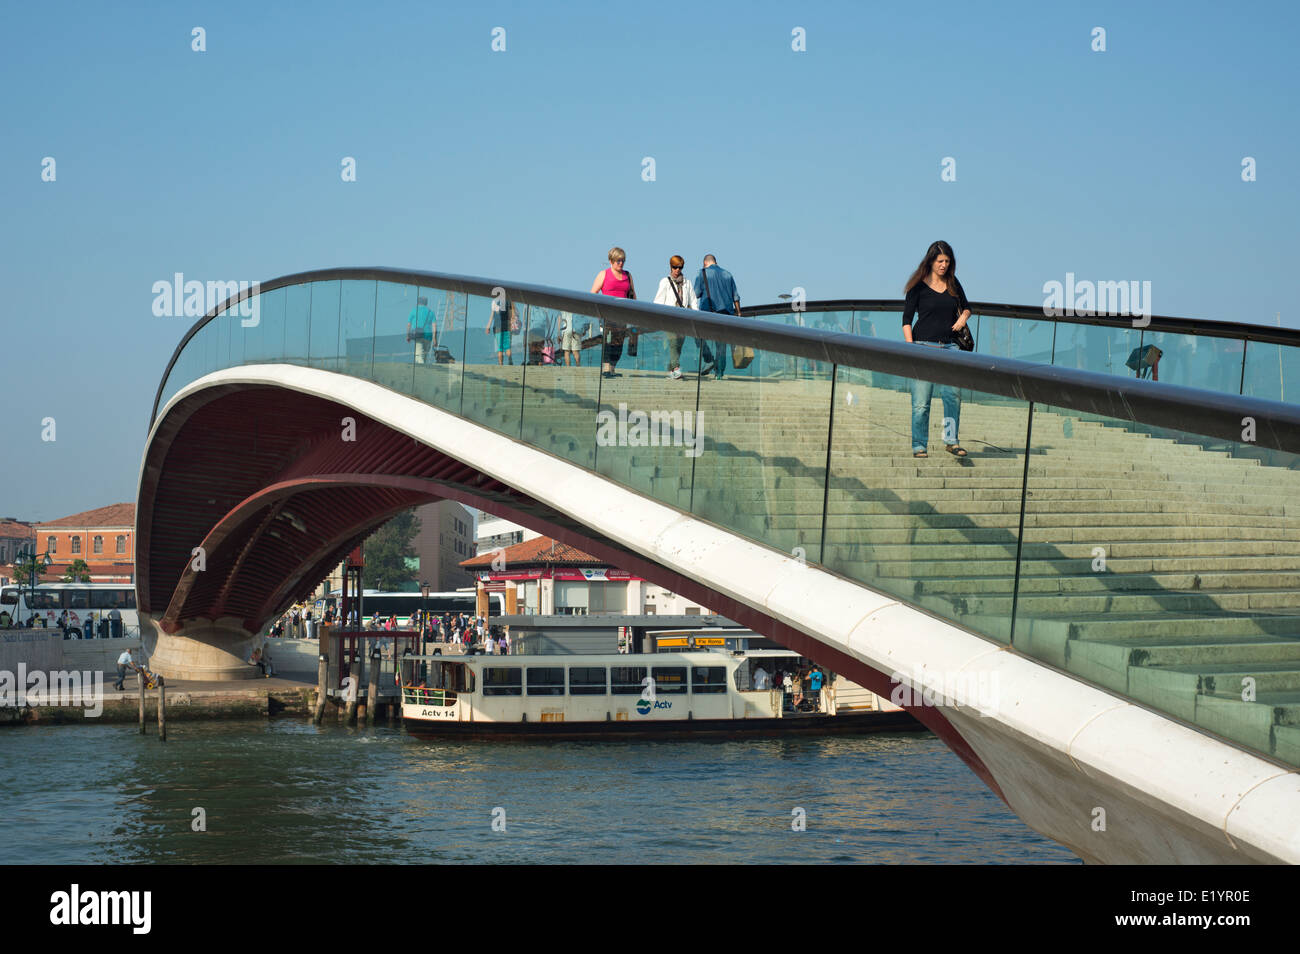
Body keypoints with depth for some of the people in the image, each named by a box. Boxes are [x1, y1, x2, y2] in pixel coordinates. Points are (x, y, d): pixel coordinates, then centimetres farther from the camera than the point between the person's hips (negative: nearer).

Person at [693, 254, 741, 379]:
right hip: (725, 311, 4)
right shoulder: (727, 274, 14)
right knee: (721, 343, 5)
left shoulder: (703, 273, 1)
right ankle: (719, 372, 3)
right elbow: (735, 296, 12)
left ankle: (708, 360, -17)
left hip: (708, 311, -4)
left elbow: (697, 294, -3)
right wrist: (738, 313, 16)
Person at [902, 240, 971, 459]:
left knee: (953, 394, -13)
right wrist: (911, 348, -12)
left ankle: (951, 440, -7)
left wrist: (963, 317, 3)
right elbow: (907, 319, -1)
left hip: (949, 346, 3)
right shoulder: (919, 286, 0)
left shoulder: (953, 284, 12)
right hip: (924, 346, -3)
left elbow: (966, 307, 27)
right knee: (921, 401, -4)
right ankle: (919, 445, 4)